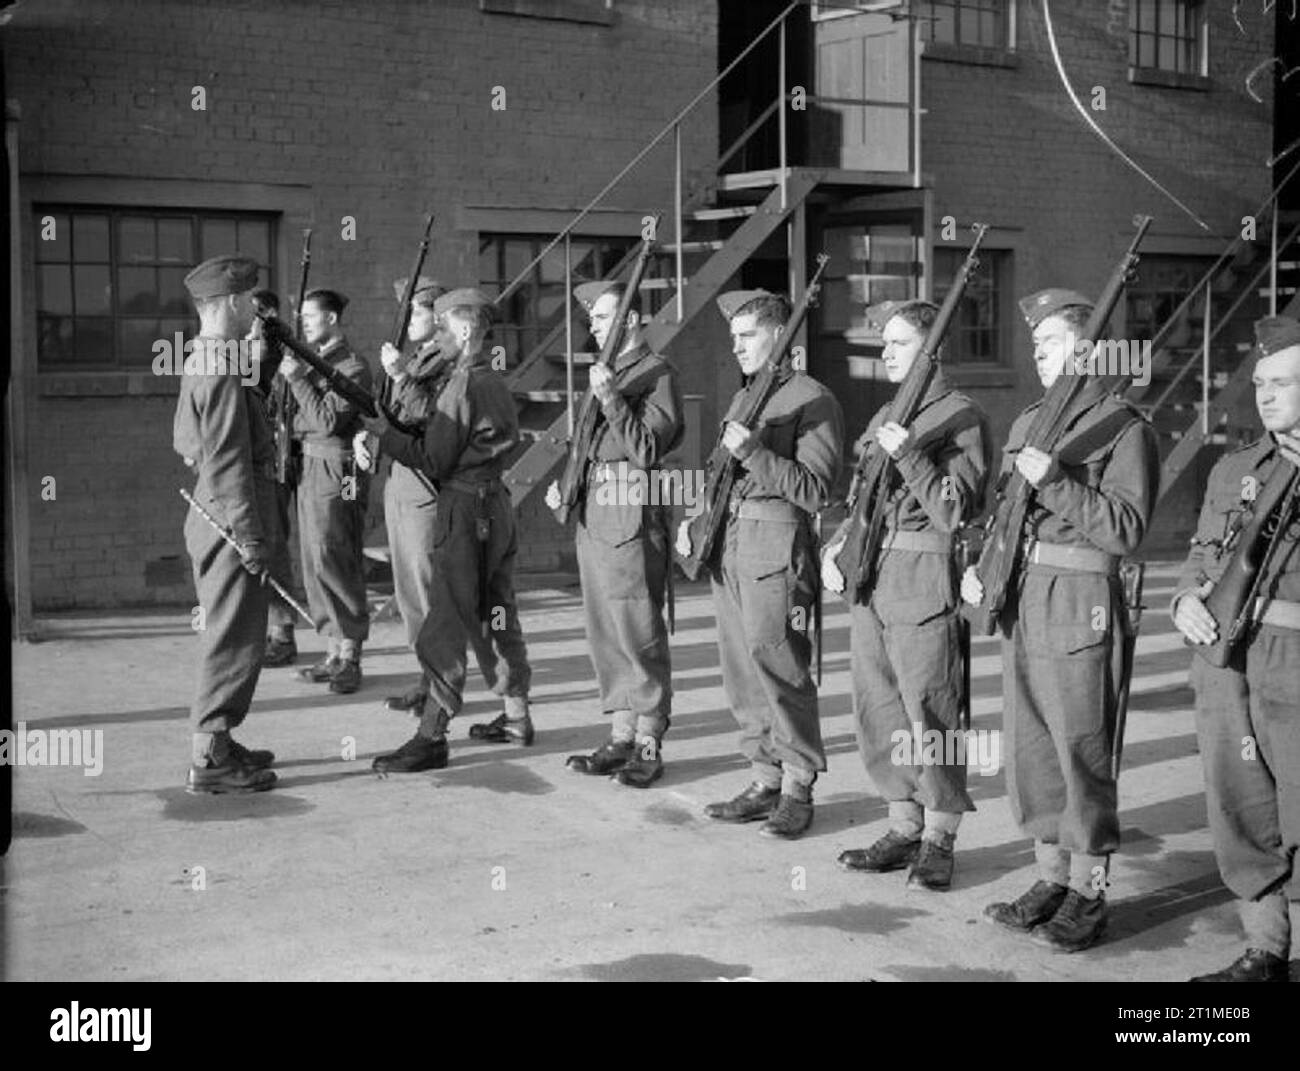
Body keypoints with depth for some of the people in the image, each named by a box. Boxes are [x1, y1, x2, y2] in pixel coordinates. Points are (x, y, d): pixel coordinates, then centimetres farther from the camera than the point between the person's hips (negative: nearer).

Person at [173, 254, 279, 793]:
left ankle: (216, 741, 25)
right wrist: (251, 538, -20)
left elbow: (183, 441, 23)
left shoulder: (199, 364, 14)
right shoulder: (223, 371, -18)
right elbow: (228, 464, -22)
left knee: (227, 634, 17)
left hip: (212, 520, 10)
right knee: (235, 637, -5)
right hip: (230, 524, -10)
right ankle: (210, 759, 0)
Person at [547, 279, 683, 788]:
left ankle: (649, 745, 3)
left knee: (639, 633, -4)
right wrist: (562, 479, 10)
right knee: (605, 634, 11)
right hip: (592, 512, 9)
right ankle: (621, 736, 20)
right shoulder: (605, 370, 20)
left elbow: (647, 449, -15)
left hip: (632, 515, -9)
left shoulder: (657, 374, -7)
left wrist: (611, 398, -21)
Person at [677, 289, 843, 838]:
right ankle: (766, 781, 18)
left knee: (778, 669, -6)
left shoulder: (813, 401, -5)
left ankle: (797, 789, 5)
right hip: (728, 545, 8)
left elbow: (814, 491, -13)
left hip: (776, 549, -8)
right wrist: (698, 520, 10)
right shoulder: (742, 398, 20)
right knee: (741, 673, 9)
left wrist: (754, 452, -20)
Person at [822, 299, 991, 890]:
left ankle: (938, 841, 10)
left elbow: (955, 511, -14)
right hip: (869, 580, 8)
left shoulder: (962, 419, -7)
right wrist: (837, 544, 9)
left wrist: (908, 455, -21)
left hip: (925, 585, -8)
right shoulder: (884, 417, 18)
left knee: (930, 714, -2)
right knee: (878, 710, 11)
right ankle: (904, 829, 22)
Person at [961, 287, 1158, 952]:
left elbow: (1126, 529, -15)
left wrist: (1055, 482, -21)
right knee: (1030, 746, 11)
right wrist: (980, 564, 5)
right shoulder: (1027, 422, 16)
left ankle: (1088, 896, 10)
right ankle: (1052, 878, 24)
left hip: (1081, 602, -7)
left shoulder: (1124, 429, -7)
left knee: (1081, 750, -1)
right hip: (1021, 597, 7)